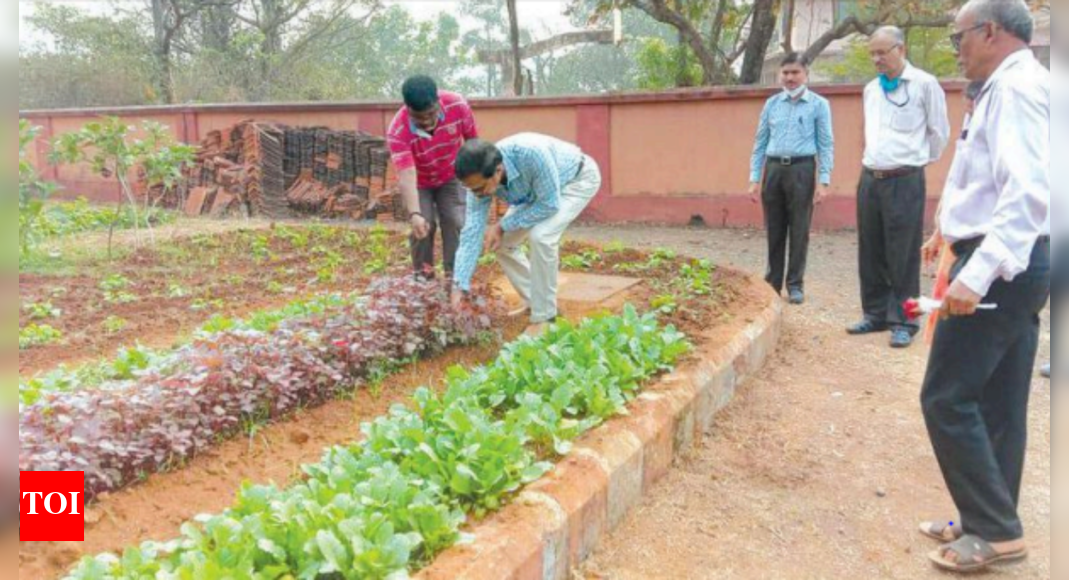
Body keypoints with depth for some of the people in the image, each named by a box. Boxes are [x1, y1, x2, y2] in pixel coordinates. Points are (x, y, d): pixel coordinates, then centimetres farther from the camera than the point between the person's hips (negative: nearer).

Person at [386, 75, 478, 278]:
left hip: (451, 177, 1)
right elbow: (407, 175, -44)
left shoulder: (457, 105, -31)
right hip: (419, 182, -1)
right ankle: (423, 278, 7)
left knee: (455, 224, -8)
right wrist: (414, 214, -58)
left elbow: (472, 139, -11)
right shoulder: (398, 131, -37)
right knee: (422, 228, -10)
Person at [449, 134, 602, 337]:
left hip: (577, 179, -6)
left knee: (541, 235, -27)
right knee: (504, 242, -2)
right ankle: (534, 303, 18)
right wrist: (460, 287, -26)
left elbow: (549, 204, -33)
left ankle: (544, 316, -13)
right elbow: (472, 232, -22)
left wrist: (503, 225, -27)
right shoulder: (481, 178, -23)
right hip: (535, 190, 6)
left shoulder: (531, 154, -43)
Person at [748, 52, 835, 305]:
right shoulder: (772, 104, 10)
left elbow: (826, 145, -1)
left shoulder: (818, 104, 1)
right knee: (774, 230, 8)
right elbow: (761, 142, 12)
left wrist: (824, 181, -8)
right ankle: (773, 281, 20)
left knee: (799, 230, 2)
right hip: (773, 169, 3)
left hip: (801, 170, -3)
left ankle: (795, 284, 12)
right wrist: (754, 178, 6)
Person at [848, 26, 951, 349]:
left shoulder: (924, 84, -5)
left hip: (905, 181, -6)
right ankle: (876, 314, 22)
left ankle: (903, 322, 7)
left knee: (903, 257, -2)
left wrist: (921, 160, 11)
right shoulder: (871, 89, 12)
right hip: (870, 179, 6)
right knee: (871, 254, 10)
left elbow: (939, 132, 3)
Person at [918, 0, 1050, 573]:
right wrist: (957, 234, 31)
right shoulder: (1018, 86, 16)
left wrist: (975, 275, -33)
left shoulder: (1014, 88, -15)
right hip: (1015, 264, 10)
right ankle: (992, 523, 24)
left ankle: (996, 531, 5)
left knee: (946, 398, -5)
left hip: (998, 269, -10)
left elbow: (1027, 193, -27)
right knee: (998, 404, 14)